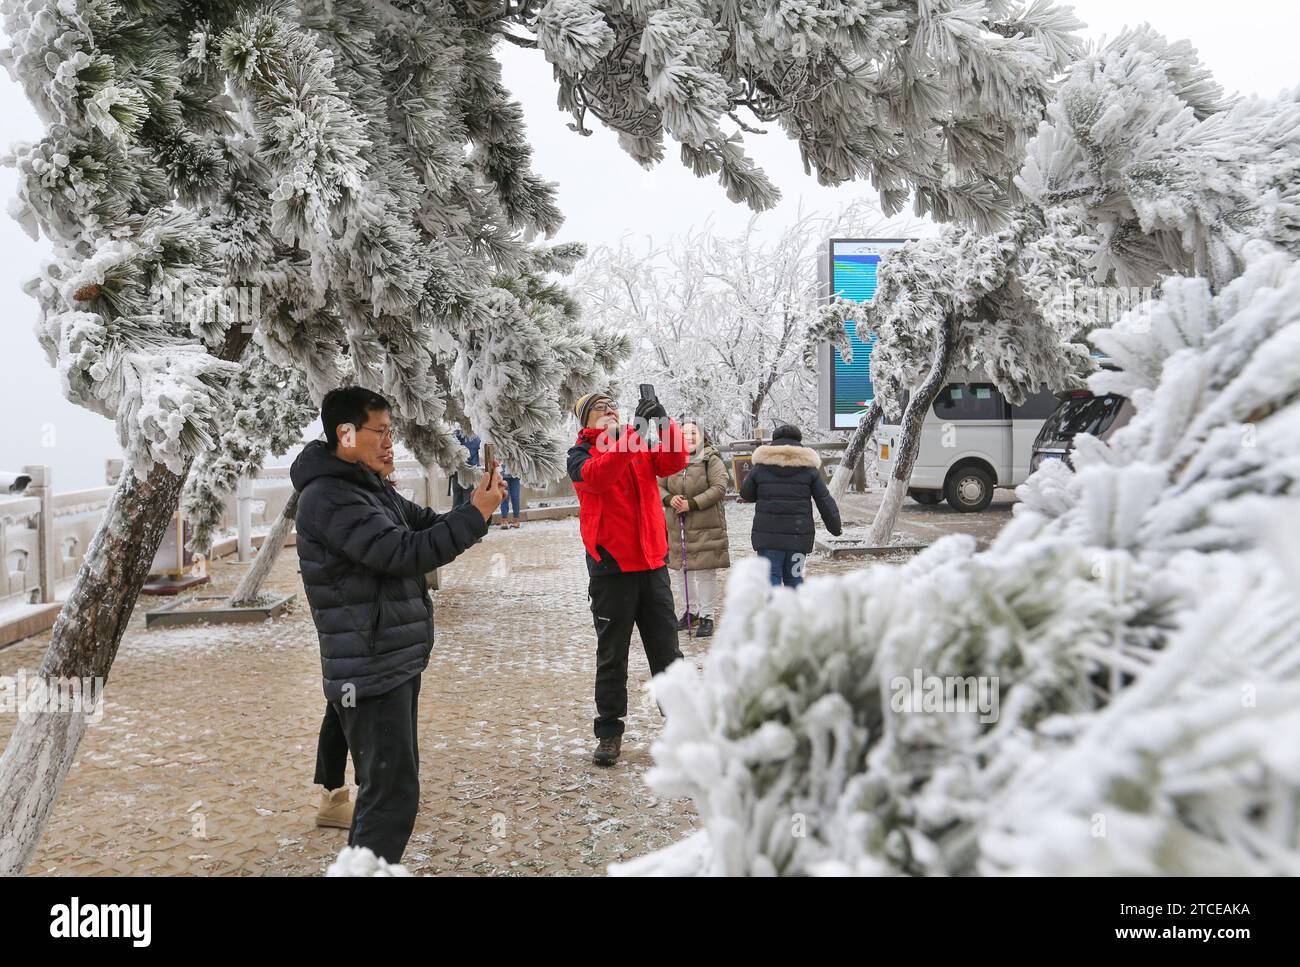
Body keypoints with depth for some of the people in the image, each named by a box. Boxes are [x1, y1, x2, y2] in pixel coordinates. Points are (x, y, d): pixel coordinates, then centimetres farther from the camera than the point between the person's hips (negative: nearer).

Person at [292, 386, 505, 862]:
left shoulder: (370, 487, 13)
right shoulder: (329, 497, -18)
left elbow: (426, 525, 17)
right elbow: (403, 553, -26)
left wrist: (476, 507, -2)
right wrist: (474, 514, -20)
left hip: (398, 660, 10)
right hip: (370, 671, -10)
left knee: (389, 783, 19)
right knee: (393, 792, -8)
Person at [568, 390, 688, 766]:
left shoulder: (641, 445, 12)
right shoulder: (581, 454, 1)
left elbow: (675, 462, -6)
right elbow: (597, 476, -22)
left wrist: (665, 423, -21)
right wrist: (635, 432, -30)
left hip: (653, 562, 3)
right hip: (611, 566, -3)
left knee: (666, 649, 10)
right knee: (612, 655, 6)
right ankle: (609, 732, 17)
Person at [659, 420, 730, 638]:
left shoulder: (712, 461, -6)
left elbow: (719, 488, -14)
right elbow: (659, 486, 11)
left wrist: (692, 503, -19)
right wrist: (669, 499, -12)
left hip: (705, 527, -5)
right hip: (677, 526, 5)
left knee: (705, 572, -2)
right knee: (679, 571, 13)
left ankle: (706, 616, 11)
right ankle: (691, 611, 31)